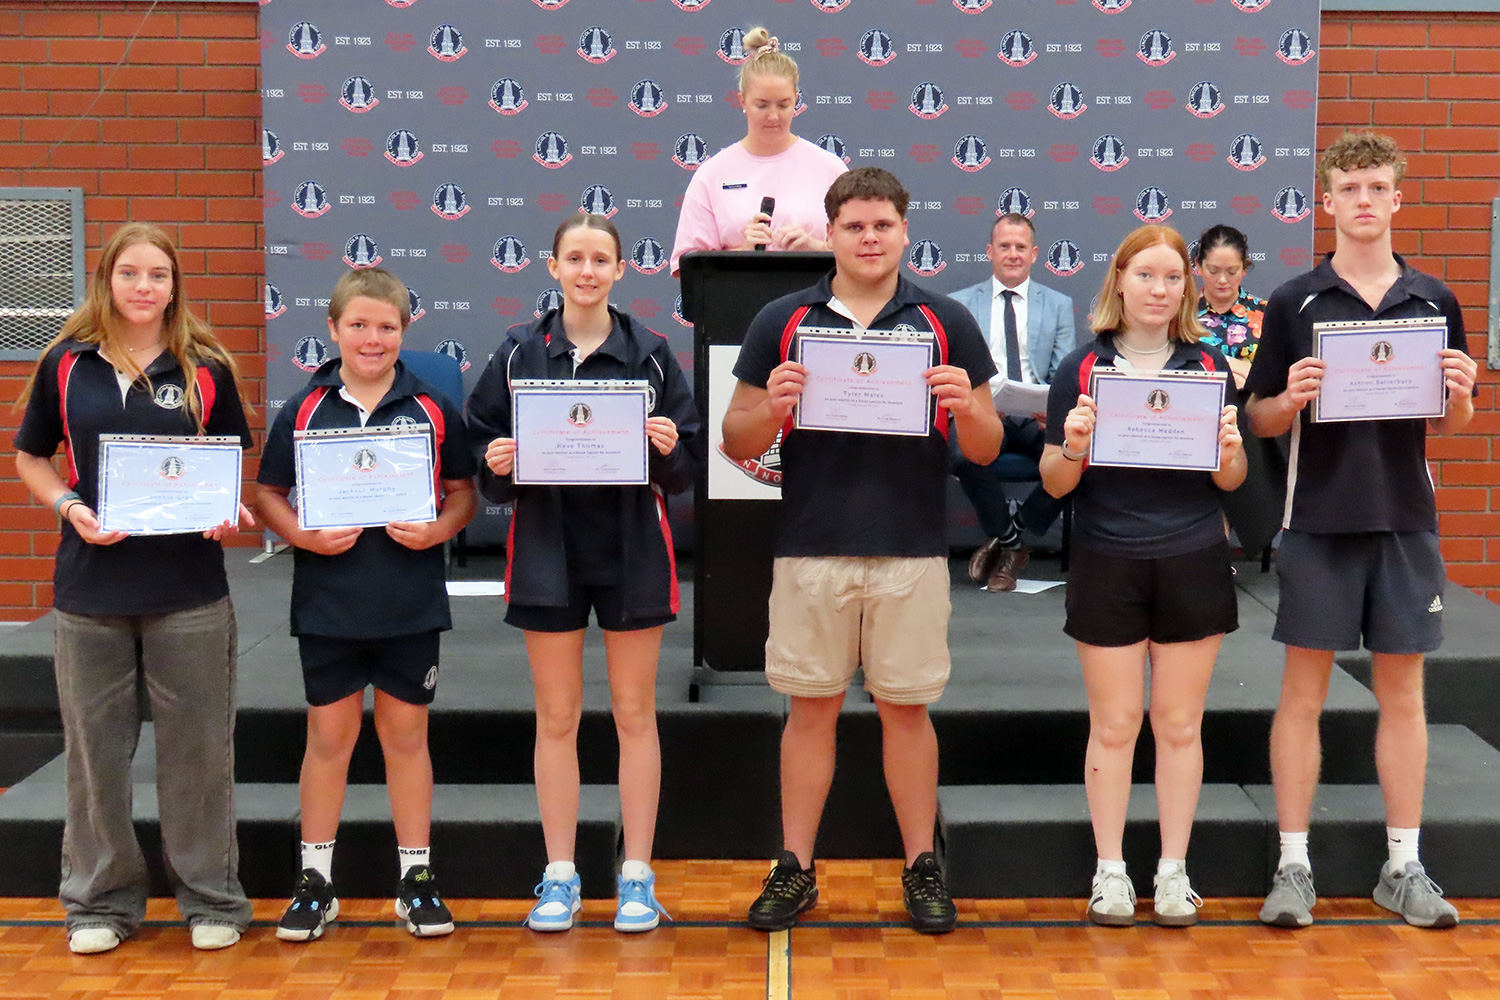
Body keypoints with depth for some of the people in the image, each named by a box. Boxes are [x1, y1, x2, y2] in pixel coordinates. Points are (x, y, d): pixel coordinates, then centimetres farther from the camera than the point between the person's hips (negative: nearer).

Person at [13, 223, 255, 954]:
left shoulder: (206, 368, 3)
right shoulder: (66, 364, 4)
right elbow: (30, 460, 12)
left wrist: (228, 510, -11)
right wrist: (69, 505, -7)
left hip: (189, 587, -1)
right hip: (90, 585, 1)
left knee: (198, 747, 4)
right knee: (95, 748, 8)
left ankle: (211, 896, 18)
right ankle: (102, 899, 23)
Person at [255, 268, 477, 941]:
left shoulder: (433, 410, 2)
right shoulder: (304, 410, 2)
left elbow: (463, 492, 7)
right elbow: (268, 494, 6)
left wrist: (438, 530, -12)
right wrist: (304, 535, -12)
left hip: (412, 605, 0)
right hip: (327, 603, 0)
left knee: (406, 734, 9)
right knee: (329, 735, 7)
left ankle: (416, 878, 19)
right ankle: (315, 880, 18)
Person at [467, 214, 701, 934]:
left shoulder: (650, 352, 2)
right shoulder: (520, 352, 4)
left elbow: (690, 461, 3)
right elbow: (483, 445, 7)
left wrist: (669, 449, -18)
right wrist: (497, 464, -14)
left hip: (631, 548, -1)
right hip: (548, 547, 1)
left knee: (634, 714, 6)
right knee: (556, 717, 7)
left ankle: (638, 876, 15)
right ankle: (559, 876, 17)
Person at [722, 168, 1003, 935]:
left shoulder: (945, 323, 4)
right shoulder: (782, 322, 5)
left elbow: (986, 450, 6)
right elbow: (737, 442, 6)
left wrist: (966, 407, -16)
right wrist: (771, 407, -15)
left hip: (912, 554, 0)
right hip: (809, 550, 0)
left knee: (906, 708, 6)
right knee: (810, 708, 6)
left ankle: (921, 868, 17)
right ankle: (794, 869, 16)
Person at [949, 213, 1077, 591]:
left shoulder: (1059, 305, 16)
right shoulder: (960, 304, 13)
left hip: (1040, 418, 1)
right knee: (966, 457, -36)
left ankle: (1009, 532, -6)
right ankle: (1009, 543, -7)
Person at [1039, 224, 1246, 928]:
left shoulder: (1208, 368, 6)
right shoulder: (1082, 369, 1)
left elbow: (1232, 482, 8)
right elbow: (1054, 481, 1)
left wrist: (1229, 449, -13)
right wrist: (1073, 446, -20)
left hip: (1193, 563, 2)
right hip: (1108, 565, -1)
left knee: (1180, 724, 7)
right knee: (1113, 725, 3)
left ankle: (1174, 870, 17)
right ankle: (1110, 871, 14)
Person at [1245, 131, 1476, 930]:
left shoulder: (1434, 301, 6)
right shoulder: (1294, 302, 0)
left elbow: (1450, 425, 11)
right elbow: (1260, 421, 2)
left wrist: (1460, 395, -11)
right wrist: (1291, 399, -19)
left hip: (1406, 520, 2)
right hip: (1319, 521, -2)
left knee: (1402, 691, 8)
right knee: (1303, 691, 2)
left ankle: (1403, 866, 17)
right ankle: (1293, 866, 10)